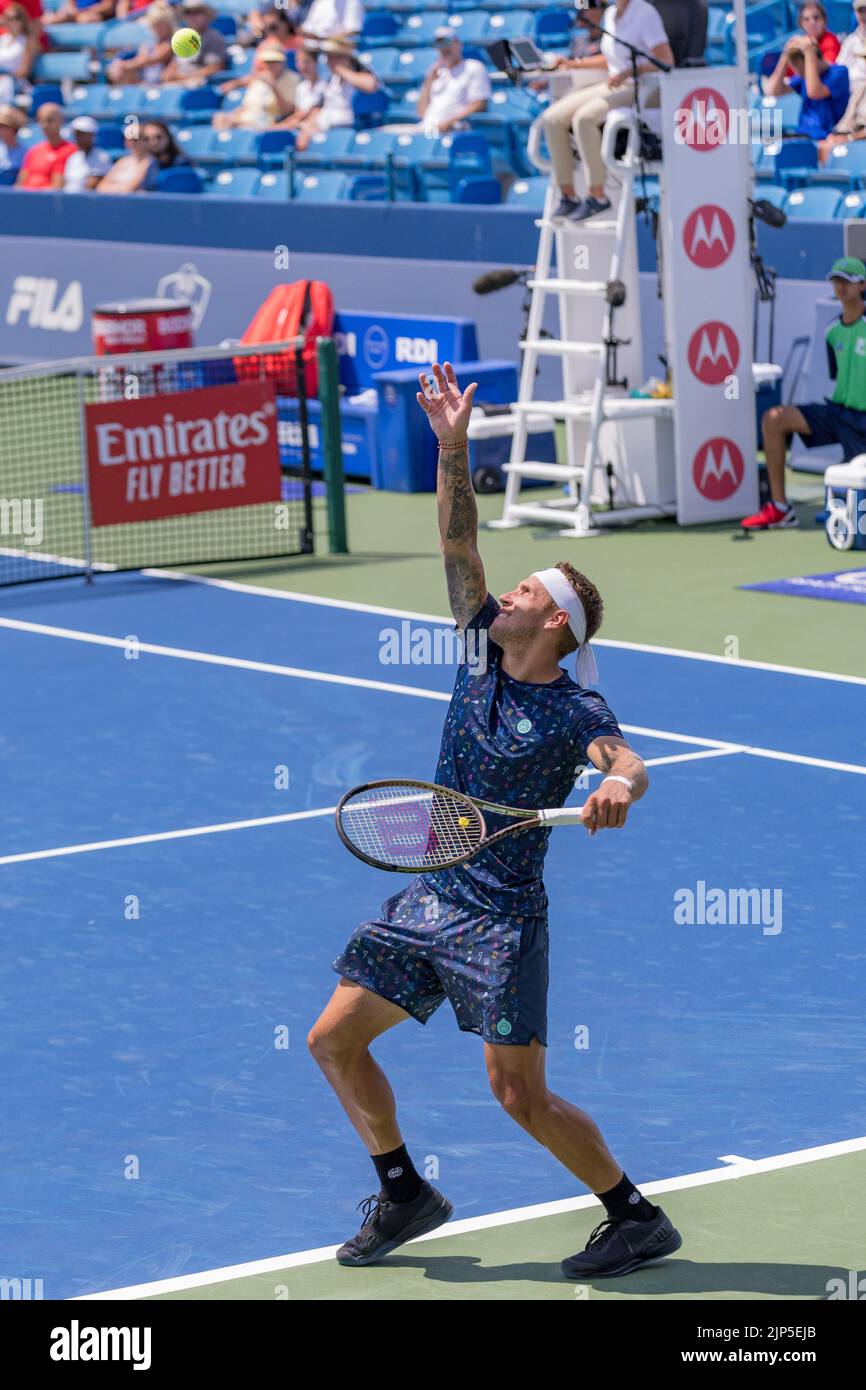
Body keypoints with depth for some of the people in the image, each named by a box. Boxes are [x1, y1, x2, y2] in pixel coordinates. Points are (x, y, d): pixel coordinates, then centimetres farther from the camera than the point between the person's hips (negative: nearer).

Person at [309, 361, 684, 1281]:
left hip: (500, 918, -7)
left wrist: (617, 786, -56)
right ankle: (404, 1195, 21)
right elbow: (458, 541, 2)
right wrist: (452, 446, -8)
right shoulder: (483, 650, 4)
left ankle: (637, 1219, 6)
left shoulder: (573, 709, -14)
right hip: (426, 897, 7)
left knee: (520, 1096, -9)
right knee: (334, 1040, 6)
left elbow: (628, 764, -32)